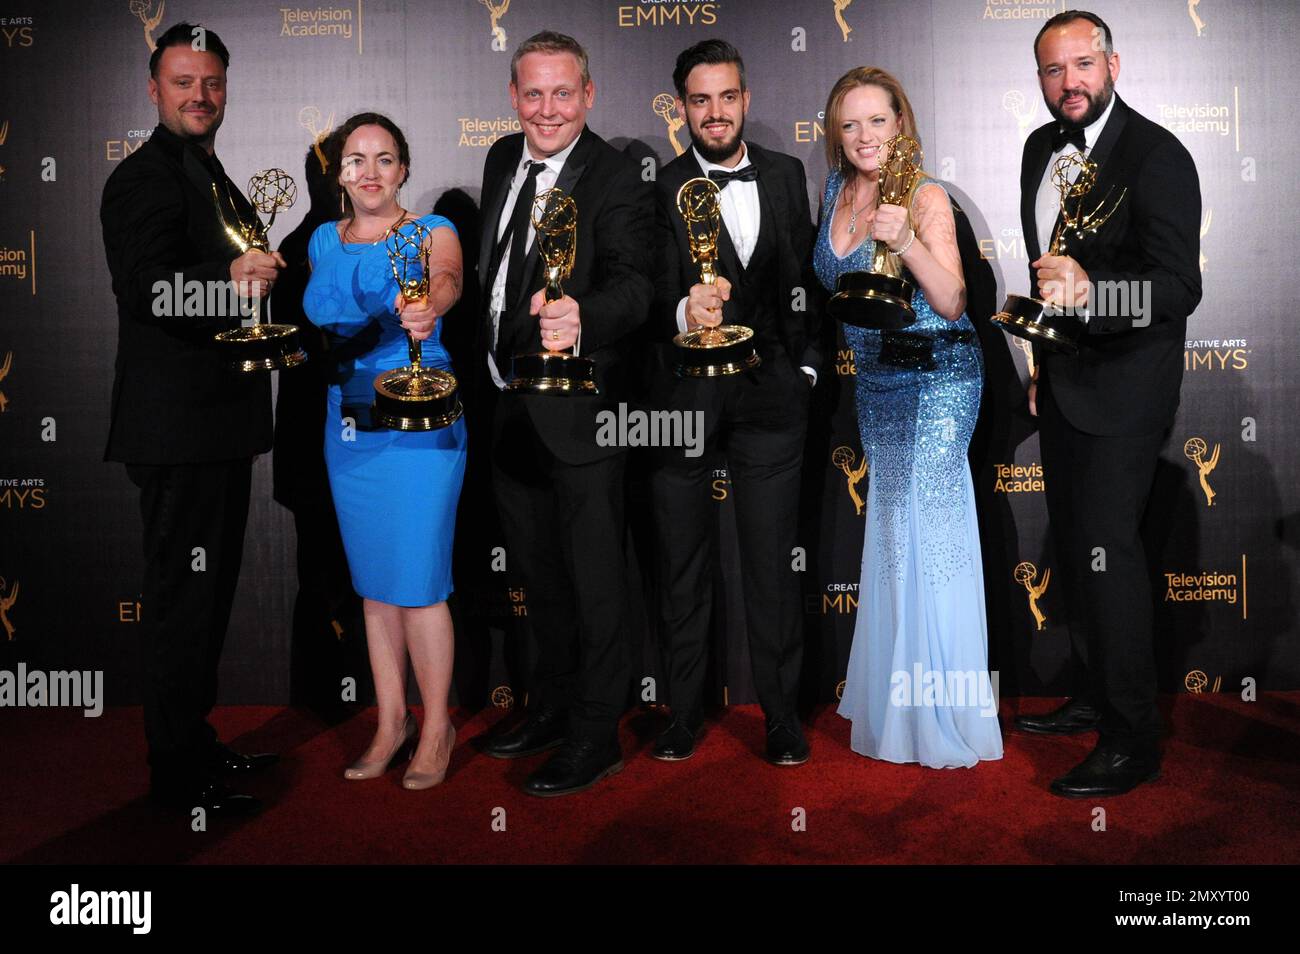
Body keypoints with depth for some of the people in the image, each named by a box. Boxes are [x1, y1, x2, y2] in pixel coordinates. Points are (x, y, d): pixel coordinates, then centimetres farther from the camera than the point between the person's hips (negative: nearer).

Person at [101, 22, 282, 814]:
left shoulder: (216, 181, 19)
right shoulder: (143, 179, -11)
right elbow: (145, 290, -25)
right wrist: (230, 275, -39)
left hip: (221, 423, 10)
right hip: (178, 427, -10)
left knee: (209, 592, 17)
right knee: (182, 596, -3)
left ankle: (196, 740, 30)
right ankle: (177, 771, 8)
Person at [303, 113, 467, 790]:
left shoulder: (431, 231, -5)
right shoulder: (323, 241, 11)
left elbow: (448, 278, -29)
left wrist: (427, 306, -50)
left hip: (418, 425, -5)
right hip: (347, 428, 5)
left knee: (417, 583, -2)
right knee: (372, 583, 12)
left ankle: (437, 727, 15)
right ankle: (390, 723, 25)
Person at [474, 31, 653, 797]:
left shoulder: (617, 179, -16)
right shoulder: (503, 160, 6)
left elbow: (632, 283, -30)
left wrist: (579, 320, -50)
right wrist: (489, 361, 12)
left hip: (581, 409, -8)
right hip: (509, 407, 8)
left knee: (596, 579, 5)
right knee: (538, 569, 21)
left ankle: (597, 735, 20)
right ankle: (554, 705, 40)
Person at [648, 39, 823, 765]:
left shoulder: (786, 175, 8)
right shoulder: (661, 189, -5)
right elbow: (656, 296, -14)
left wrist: (809, 362, 10)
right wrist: (685, 313, -35)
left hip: (771, 392, 2)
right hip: (683, 395, -2)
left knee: (774, 561, 6)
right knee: (683, 562, 9)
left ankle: (782, 714, 19)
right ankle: (684, 712, 22)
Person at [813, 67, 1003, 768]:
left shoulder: (926, 197, -11)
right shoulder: (834, 194, 8)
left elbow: (951, 303, -19)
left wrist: (906, 240, -32)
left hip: (935, 375, -7)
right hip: (873, 379, 7)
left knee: (926, 521, -7)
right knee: (888, 517, 12)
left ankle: (945, 715, 4)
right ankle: (892, 691, 26)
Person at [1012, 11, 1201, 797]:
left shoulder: (1158, 156, -16)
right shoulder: (1041, 147, 8)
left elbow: (1180, 287, -24)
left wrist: (1089, 293, -42)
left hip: (1124, 384, -8)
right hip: (1062, 378, 8)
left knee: (1106, 548, -10)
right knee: (1074, 543, 15)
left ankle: (1134, 739, 1)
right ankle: (1095, 696, 31)